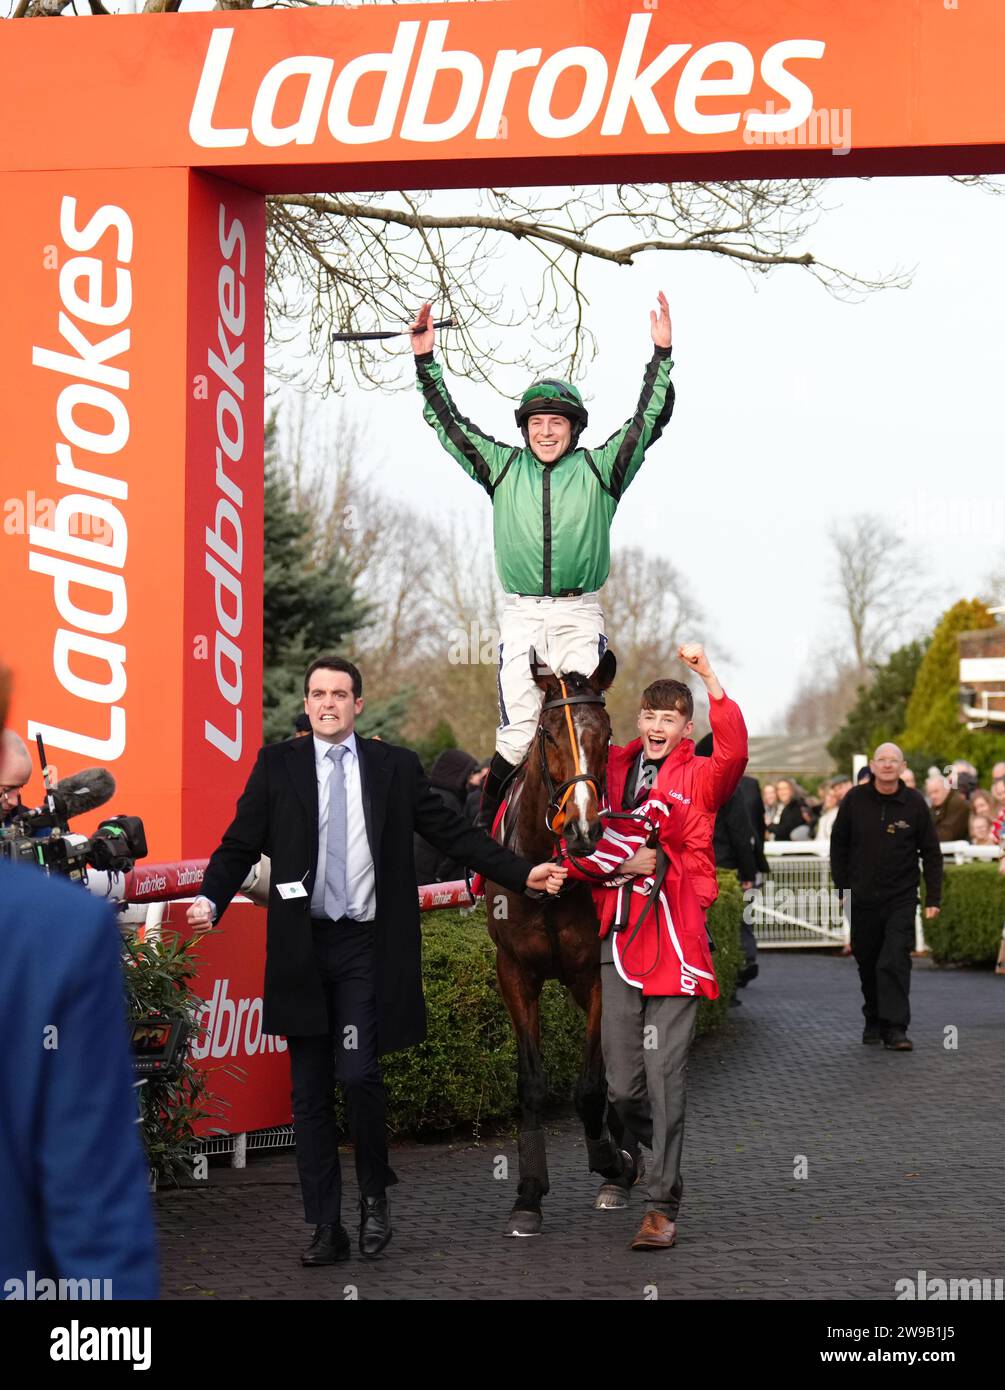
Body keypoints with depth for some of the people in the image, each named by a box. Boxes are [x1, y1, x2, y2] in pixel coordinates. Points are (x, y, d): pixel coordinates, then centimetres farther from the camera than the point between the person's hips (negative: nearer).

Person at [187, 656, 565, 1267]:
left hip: (366, 947, -1)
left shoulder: (395, 767, 6)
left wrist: (523, 873, -1)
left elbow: (455, 833, 7)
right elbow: (241, 844, 2)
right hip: (303, 947, 1)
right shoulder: (277, 765, 6)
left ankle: (376, 1194, 14)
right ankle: (327, 1229, 14)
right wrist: (211, 900, -15)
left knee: (358, 1074, -13)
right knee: (310, 1092, 5)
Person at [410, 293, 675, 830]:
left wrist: (661, 354, -5)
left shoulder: (599, 468, 8)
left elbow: (648, 421, 3)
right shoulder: (503, 467, 12)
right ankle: (485, 826, 4)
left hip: (580, 613, 0)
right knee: (518, 729, -8)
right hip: (521, 614, 0)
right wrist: (425, 361, 9)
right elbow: (449, 424, 14)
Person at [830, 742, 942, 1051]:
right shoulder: (855, 800, 0)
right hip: (862, 898, 2)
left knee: (895, 962, -12)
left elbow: (931, 853, 3)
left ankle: (895, 1028, -10)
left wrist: (933, 898, 0)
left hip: (900, 898, -2)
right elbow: (839, 844, 8)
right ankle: (873, 1020, 27)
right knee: (867, 963, 10)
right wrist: (843, 887, 4)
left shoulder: (914, 804, -2)